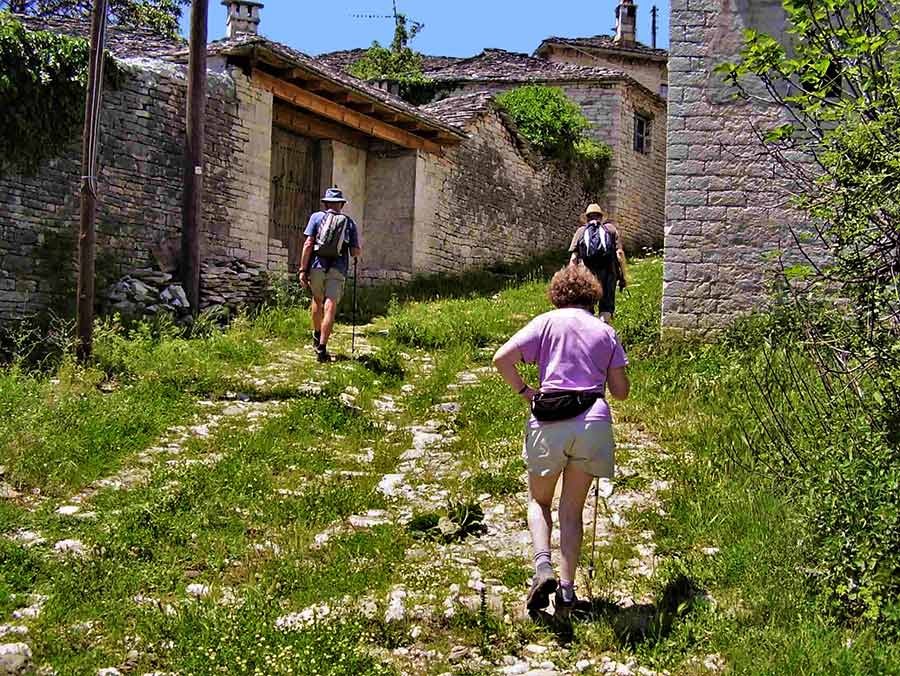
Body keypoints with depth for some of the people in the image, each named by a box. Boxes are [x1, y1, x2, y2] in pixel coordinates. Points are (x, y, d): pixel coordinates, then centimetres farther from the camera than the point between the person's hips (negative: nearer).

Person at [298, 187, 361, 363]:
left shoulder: (317, 217, 7)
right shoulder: (350, 223, 11)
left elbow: (308, 244, -2)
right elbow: (356, 253, 7)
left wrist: (303, 269, -2)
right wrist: (358, 251, 31)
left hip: (317, 266, 1)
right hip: (337, 270, -1)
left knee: (317, 300, 25)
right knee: (330, 308, -5)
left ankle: (317, 337, 41)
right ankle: (321, 348, -15)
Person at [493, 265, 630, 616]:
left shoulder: (547, 322, 6)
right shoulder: (605, 331, 12)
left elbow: (502, 358, -6)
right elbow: (621, 391, 12)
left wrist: (525, 391, 6)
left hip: (549, 423, -2)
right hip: (594, 422, 2)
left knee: (539, 501, 17)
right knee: (572, 509, 13)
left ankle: (543, 566, -6)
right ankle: (567, 587, 5)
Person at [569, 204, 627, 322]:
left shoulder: (580, 231, 15)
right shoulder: (611, 229, 15)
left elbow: (573, 259, 6)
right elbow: (619, 253, 4)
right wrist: (623, 277, 4)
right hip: (608, 271, 0)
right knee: (606, 305, 4)